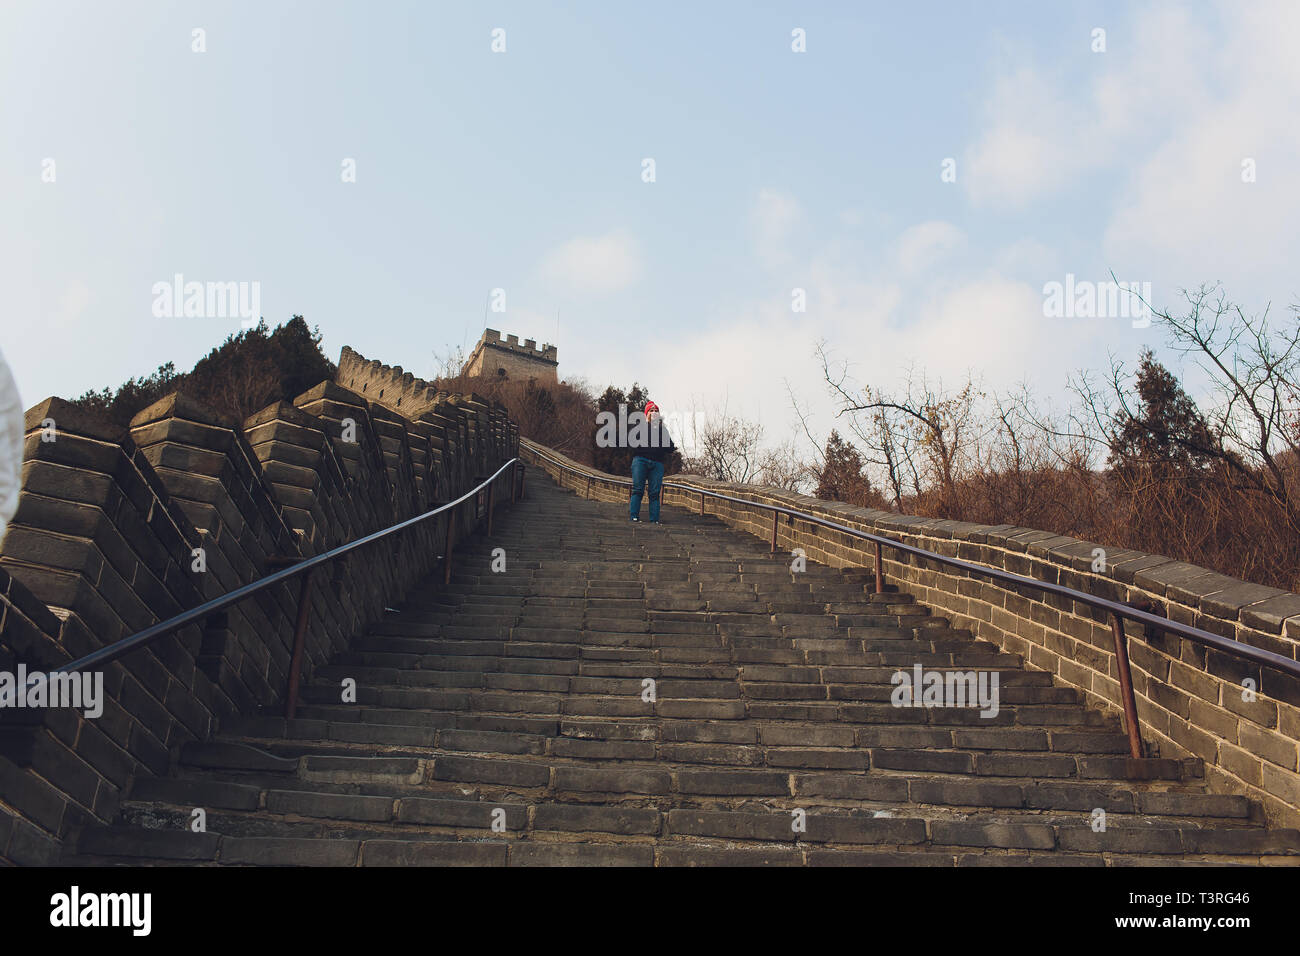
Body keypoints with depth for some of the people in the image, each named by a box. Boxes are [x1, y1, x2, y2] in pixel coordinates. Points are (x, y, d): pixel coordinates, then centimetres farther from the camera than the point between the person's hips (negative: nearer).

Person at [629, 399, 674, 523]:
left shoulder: (663, 429, 21)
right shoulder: (640, 426, 13)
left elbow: (670, 447, 14)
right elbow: (630, 442, 4)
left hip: (657, 463, 2)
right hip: (641, 460, -2)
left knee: (655, 493, -4)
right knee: (638, 490, -10)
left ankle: (654, 520, -5)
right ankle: (634, 517, -11)